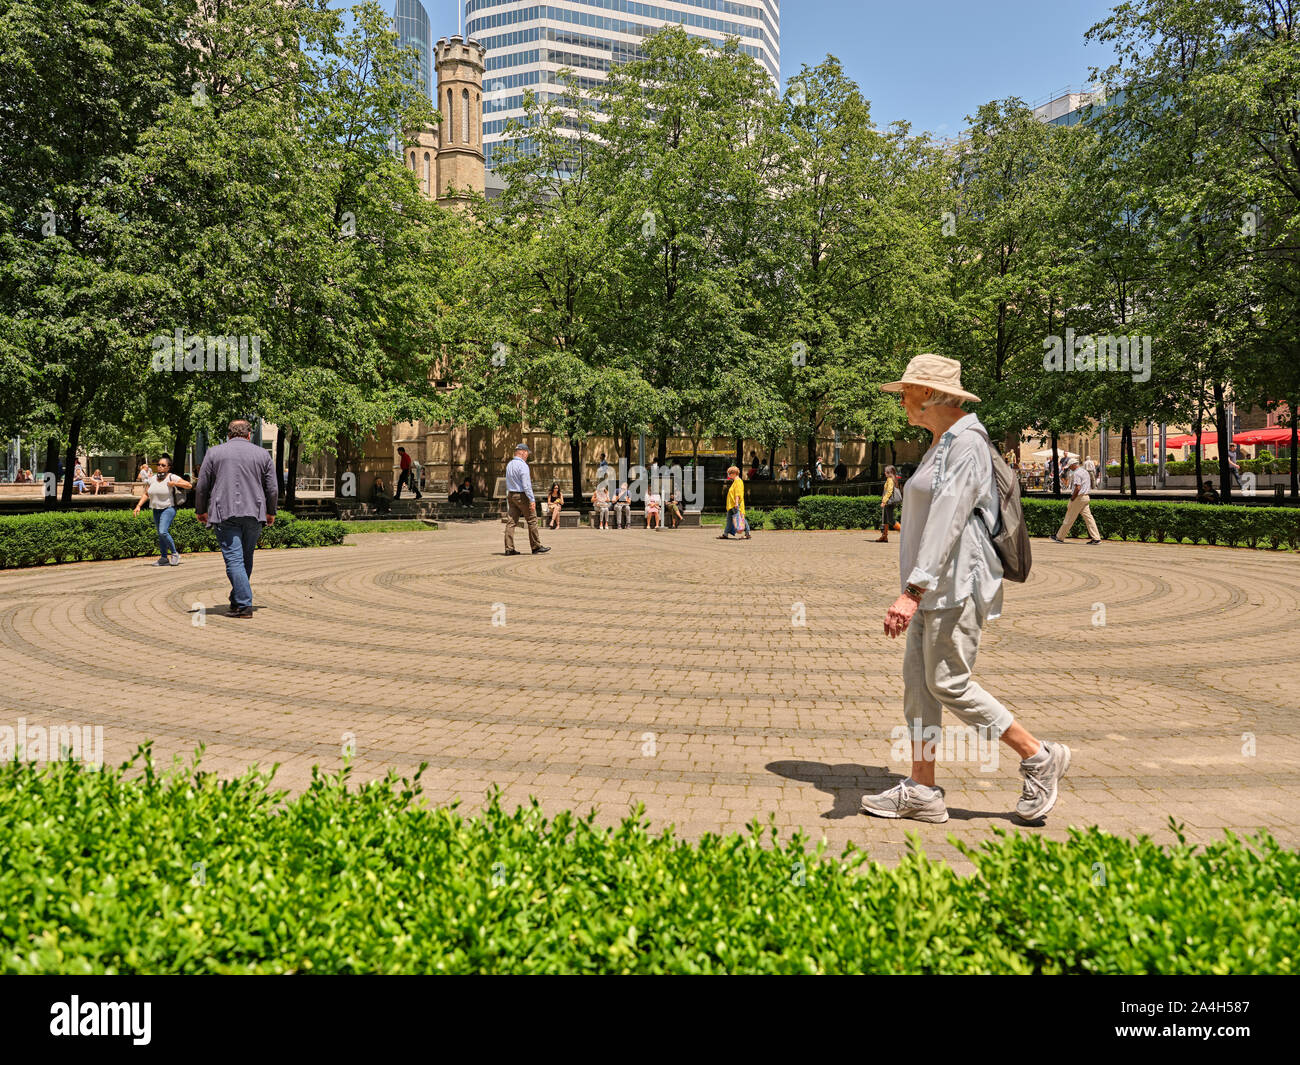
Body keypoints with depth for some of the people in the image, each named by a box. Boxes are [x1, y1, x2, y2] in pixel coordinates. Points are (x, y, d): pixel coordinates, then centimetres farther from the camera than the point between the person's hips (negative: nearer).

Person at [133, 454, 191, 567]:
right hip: (155, 510, 7)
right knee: (160, 534, 10)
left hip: (168, 509, -6)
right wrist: (138, 506, 3)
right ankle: (164, 558, 17)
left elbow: (188, 485, -12)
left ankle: (175, 554, -5)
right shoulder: (152, 479, 9)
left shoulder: (171, 477, -7)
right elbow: (146, 494, 13)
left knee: (163, 532, -21)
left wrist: (174, 483, -20)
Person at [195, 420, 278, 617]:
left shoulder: (214, 453, 8)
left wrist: (200, 511, 21)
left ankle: (244, 605, -15)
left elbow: (202, 487, 8)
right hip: (254, 514, 2)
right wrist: (271, 512, 21)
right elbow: (272, 489, 8)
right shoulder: (262, 454, 11)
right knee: (246, 559, 15)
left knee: (234, 560, -7)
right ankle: (237, 600, 23)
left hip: (225, 514, -2)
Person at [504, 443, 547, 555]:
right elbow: (526, 485, -19)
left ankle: (509, 548, 2)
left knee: (511, 521, 4)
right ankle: (536, 547, 5)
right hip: (522, 495, -8)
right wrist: (532, 500, -19)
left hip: (511, 495, 8)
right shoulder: (523, 465, -14)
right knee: (532, 520, 1)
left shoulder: (509, 465, 12)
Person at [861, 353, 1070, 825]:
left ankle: (1038, 756, 12)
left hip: (957, 583, -10)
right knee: (918, 680, 8)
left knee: (948, 683, -4)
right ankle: (922, 791, 13)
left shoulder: (966, 442, -15)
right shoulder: (942, 443, 17)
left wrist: (912, 591, -30)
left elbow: (947, 521, -24)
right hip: (936, 585, 10)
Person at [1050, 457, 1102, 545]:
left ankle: (1060, 537, 8)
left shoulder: (1076, 473, -14)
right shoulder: (1085, 471, 16)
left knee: (1069, 518, -1)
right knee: (1088, 517, 5)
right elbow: (1089, 486, 22)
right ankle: (1096, 538, 0)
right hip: (1086, 497, 9)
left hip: (1079, 497, -9)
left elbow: (1077, 488, -23)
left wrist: (1072, 498, -14)